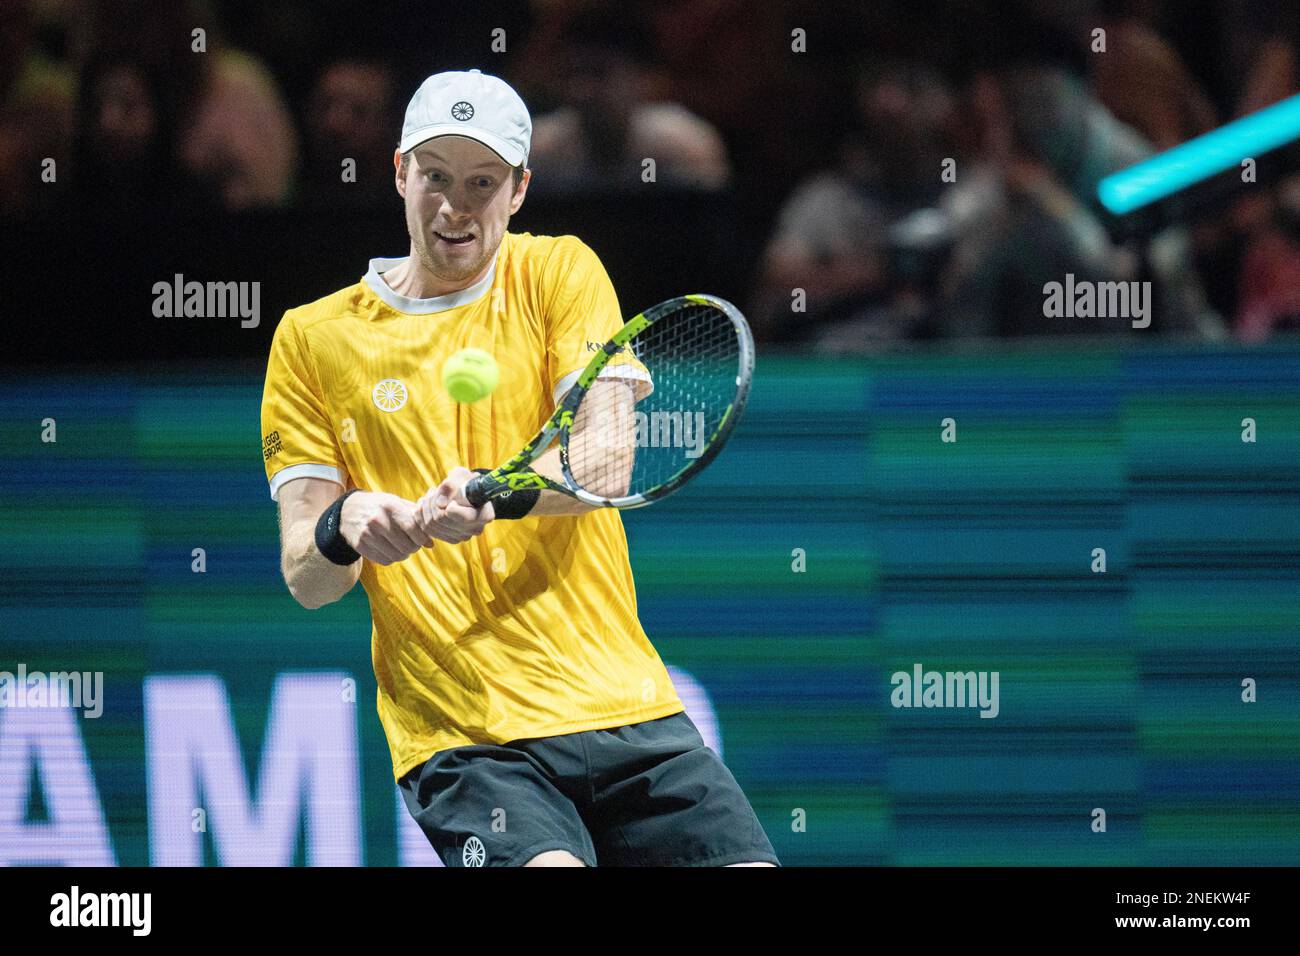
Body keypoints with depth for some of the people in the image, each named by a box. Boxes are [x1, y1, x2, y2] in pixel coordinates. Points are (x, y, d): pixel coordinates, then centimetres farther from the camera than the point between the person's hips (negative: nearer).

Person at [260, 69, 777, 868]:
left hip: (626, 707, 2)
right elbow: (305, 575, 3)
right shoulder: (313, 338, 8)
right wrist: (346, 526, -20)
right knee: (549, 863, -29)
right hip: (463, 735, -2)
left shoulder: (560, 274, 10)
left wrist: (495, 494, -27)